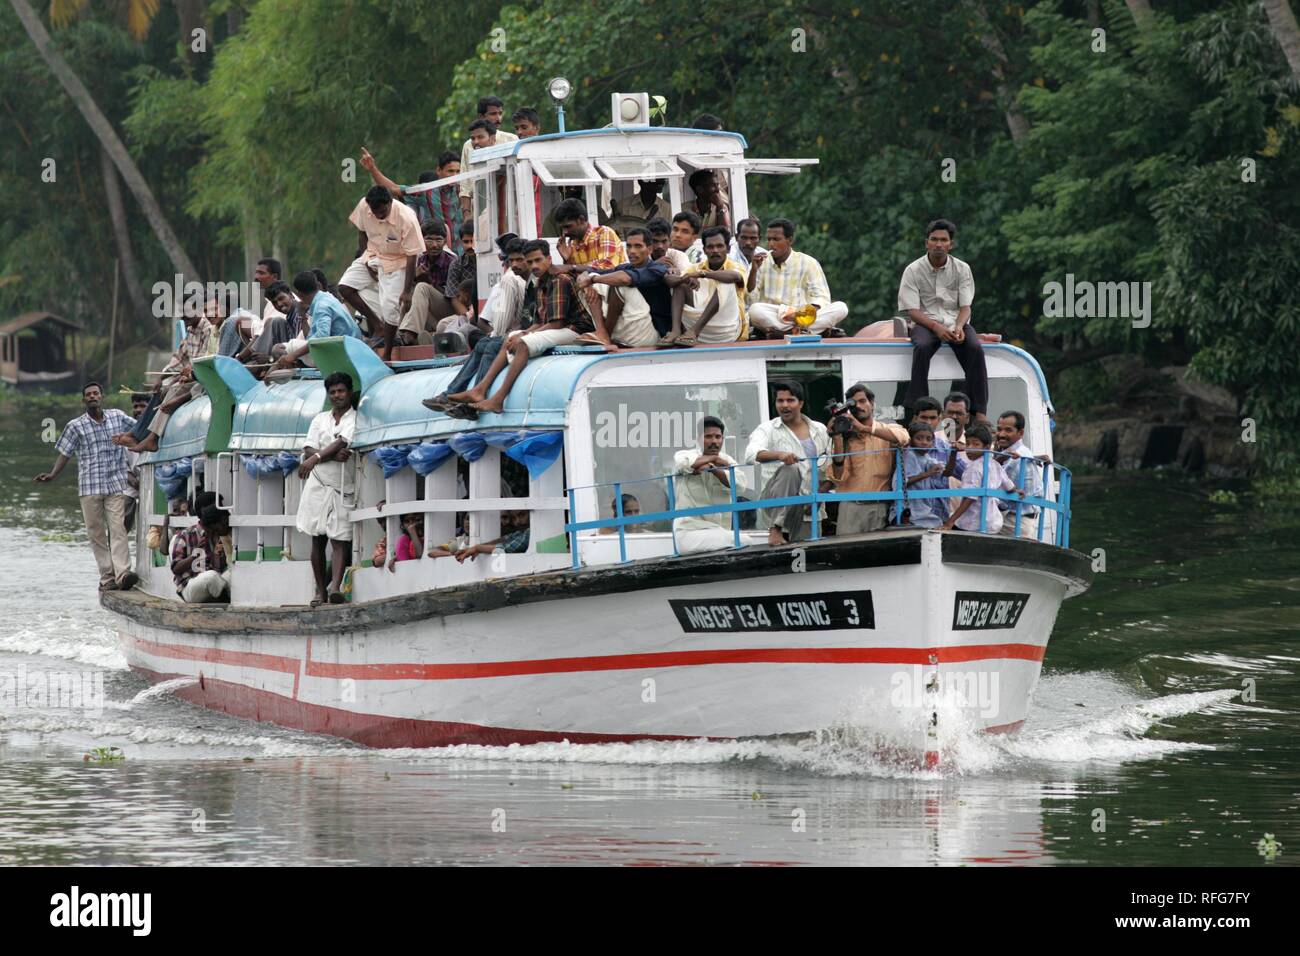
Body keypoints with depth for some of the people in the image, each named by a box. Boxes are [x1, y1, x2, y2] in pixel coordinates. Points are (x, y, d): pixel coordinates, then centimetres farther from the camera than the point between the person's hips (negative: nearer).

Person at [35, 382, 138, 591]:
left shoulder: (117, 417, 9)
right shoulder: (76, 427, 6)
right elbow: (64, 454, 7)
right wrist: (52, 475, -5)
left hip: (116, 485, 0)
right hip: (89, 487, 0)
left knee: (117, 529, -13)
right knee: (96, 533, -1)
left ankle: (122, 573, -25)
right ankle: (107, 577, 3)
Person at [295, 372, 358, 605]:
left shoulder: (356, 419, 2)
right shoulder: (320, 419, 14)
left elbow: (343, 442, -13)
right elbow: (308, 450, 4)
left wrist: (316, 457, -21)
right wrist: (333, 456, -13)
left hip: (343, 487, -4)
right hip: (318, 483, 4)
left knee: (340, 539, -12)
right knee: (317, 540, 2)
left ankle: (335, 587, -24)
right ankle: (320, 590, 5)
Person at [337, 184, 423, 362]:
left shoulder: (407, 219, -31)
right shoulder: (364, 207, -19)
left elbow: (411, 257, -24)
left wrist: (407, 291, -22)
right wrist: (366, 262, -5)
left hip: (396, 262, -5)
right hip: (372, 256, 5)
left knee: (390, 308, -13)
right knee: (345, 287, -11)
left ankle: (387, 355, 3)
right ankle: (374, 321, 7)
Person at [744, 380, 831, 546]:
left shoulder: (820, 430, 11)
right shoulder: (767, 430, 0)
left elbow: (832, 464, 12)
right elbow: (751, 455, -19)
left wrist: (824, 487, -6)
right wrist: (778, 455, -38)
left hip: (812, 507, 3)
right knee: (790, 469, -31)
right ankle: (776, 529, -30)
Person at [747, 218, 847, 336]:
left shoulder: (808, 263, 7)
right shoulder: (761, 263, 9)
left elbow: (821, 299, -1)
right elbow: (750, 302, 2)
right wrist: (754, 271, -11)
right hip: (771, 319, -1)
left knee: (841, 308, -24)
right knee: (755, 311, -34)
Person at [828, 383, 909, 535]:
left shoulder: (889, 429, 8)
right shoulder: (847, 437, 10)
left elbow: (902, 438, -18)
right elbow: (839, 479, 1)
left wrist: (864, 428, -21)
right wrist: (837, 441, -8)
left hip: (881, 507, -1)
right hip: (851, 507, 1)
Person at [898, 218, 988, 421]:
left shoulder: (962, 269, 5)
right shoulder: (913, 271, -1)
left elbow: (965, 307, 2)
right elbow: (912, 311, -7)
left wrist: (959, 327, -20)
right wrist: (936, 327, -23)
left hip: (955, 322, 2)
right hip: (925, 322, -2)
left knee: (975, 348, -29)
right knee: (922, 347, -36)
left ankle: (979, 412, -30)